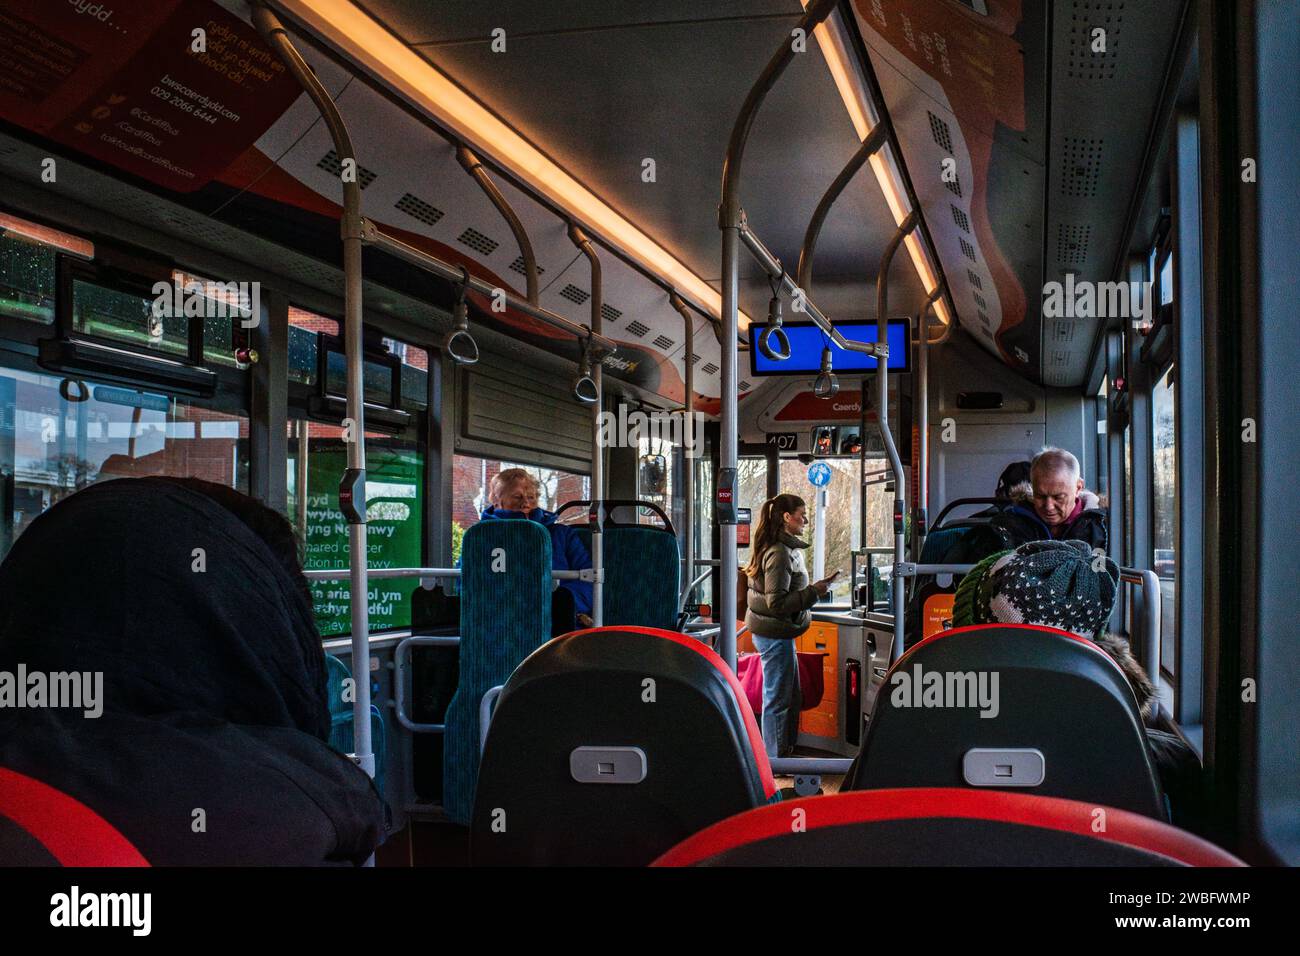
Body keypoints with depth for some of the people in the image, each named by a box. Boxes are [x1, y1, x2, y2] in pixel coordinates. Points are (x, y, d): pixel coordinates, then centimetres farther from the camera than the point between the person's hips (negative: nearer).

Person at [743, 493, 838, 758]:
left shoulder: (788, 548, 11)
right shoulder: (779, 553, -21)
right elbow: (777, 603, -24)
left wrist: (813, 588, 12)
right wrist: (813, 592, -20)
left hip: (779, 632, 10)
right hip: (775, 633, -10)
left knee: (791, 696, 18)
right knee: (778, 698, 0)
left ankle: (785, 751, 29)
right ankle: (775, 758, 9)